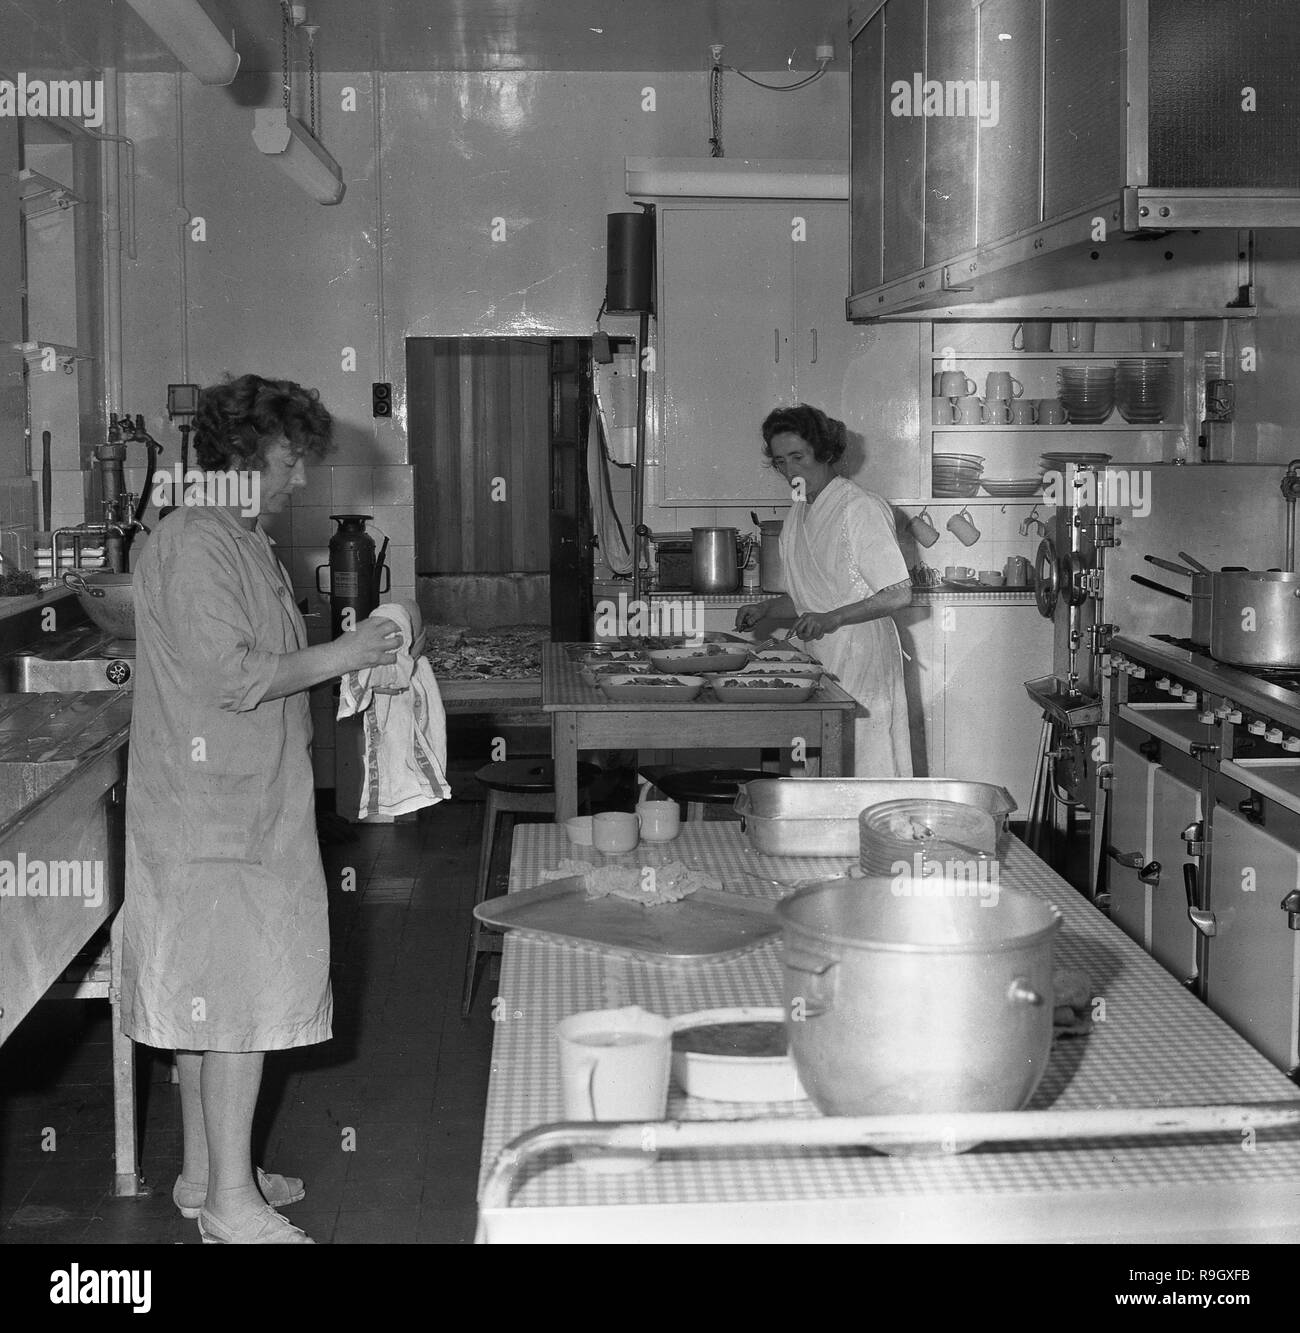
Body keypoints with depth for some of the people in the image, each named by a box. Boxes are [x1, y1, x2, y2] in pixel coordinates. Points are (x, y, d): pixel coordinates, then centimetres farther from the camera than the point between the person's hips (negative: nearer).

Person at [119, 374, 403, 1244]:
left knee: (210, 1000, 15)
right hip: (216, 814, -10)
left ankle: (206, 1173, 25)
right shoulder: (194, 545, -16)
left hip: (244, 805, 10)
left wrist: (350, 660, 12)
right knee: (243, 1001, -6)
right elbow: (228, 675, -23)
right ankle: (231, 1202, 1)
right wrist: (336, 658, -15)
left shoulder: (240, 541, 16)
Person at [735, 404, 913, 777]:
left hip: (861, 659, -7)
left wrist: (833, 619, -24)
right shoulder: (798, 516, 14)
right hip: (817, 662, 7)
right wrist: (765, 609, 4)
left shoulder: (862, 509, -12)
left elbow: (899, 594, -15)